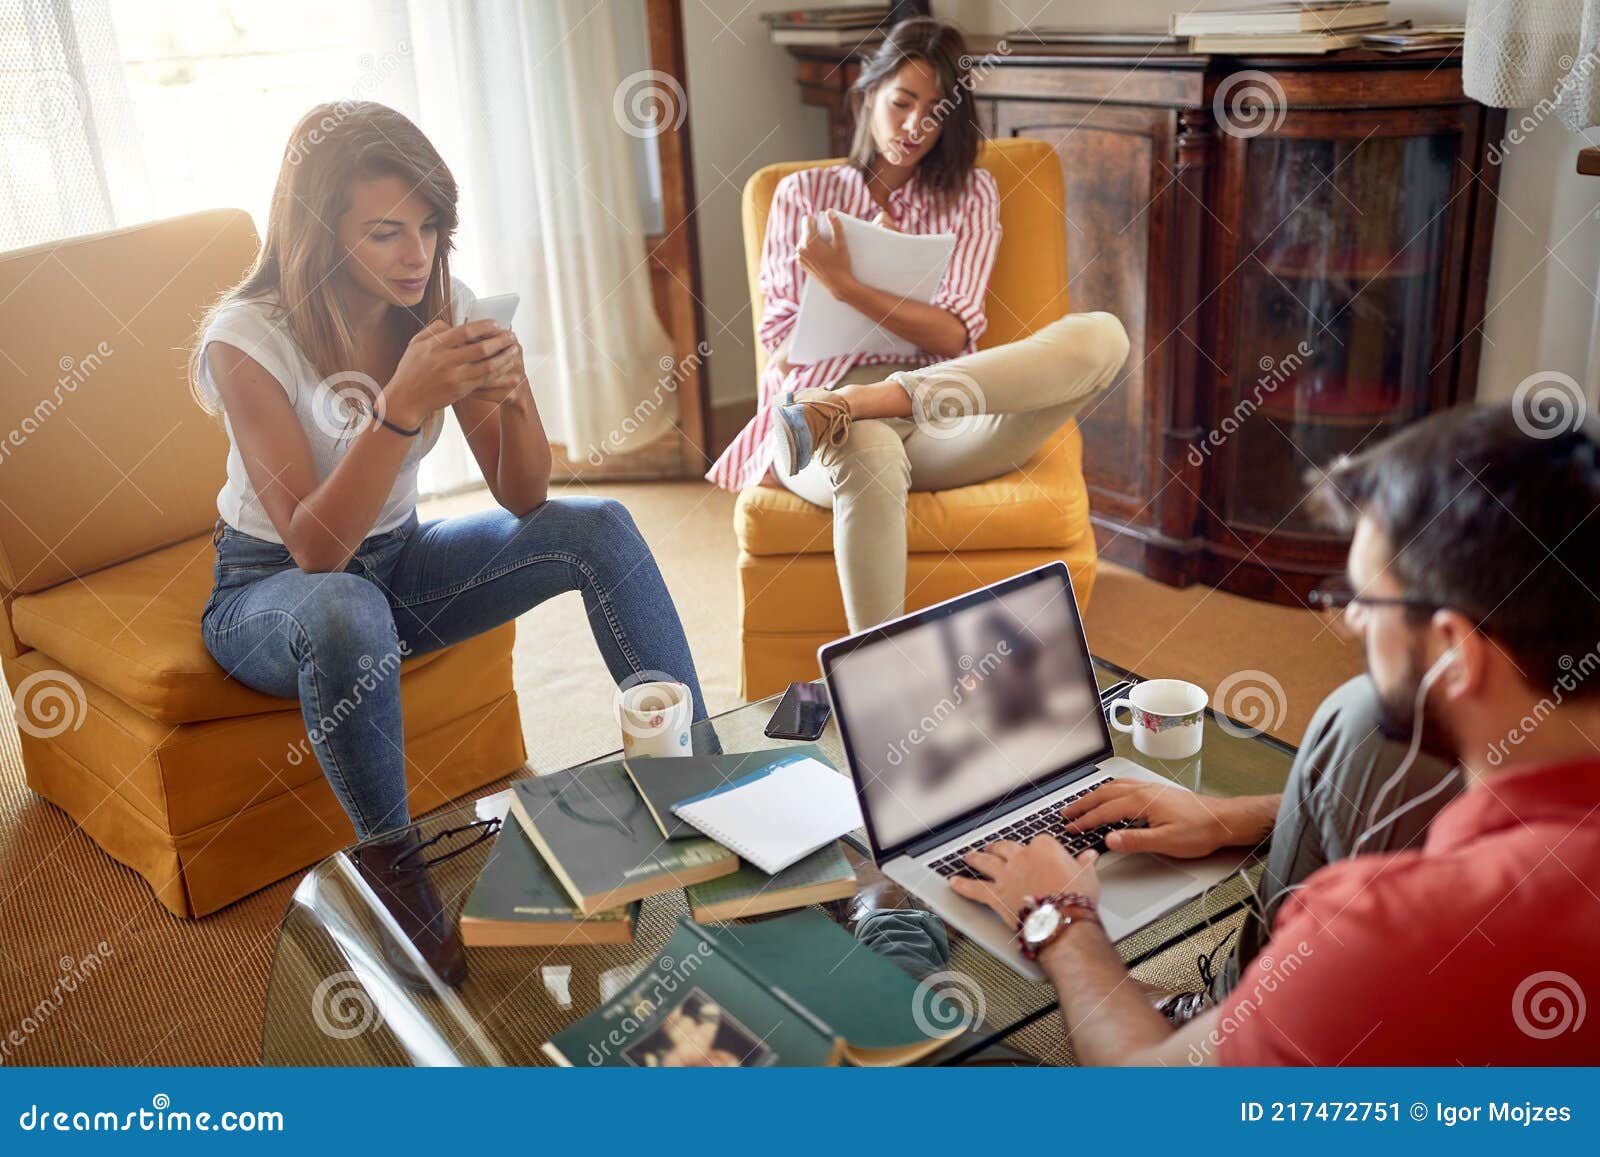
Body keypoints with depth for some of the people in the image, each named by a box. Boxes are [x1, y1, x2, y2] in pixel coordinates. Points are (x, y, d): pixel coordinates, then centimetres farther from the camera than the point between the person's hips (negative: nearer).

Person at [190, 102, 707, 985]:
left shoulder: (441, 306, -10)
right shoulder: (248, 338, -23)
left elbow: (523, 499, -9)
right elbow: (315, 547, -29)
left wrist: (512, 396, -29)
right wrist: (404, 406, -40)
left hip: (396, 560, 5)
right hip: (269, 590, -5)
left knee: (597, 527, -15)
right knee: (349, 611, -40)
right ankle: (390, 863, -17)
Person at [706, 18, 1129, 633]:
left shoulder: (970, 194, 18)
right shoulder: (803, 194, 19)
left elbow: (953, 336, 2)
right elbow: (779, 338, 17)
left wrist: (844, 284, -10)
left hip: (943, 422, 2)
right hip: (823, 394, -1)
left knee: (1102, 336, -27)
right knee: (867, 461, -43)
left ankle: (857, 403, -38)